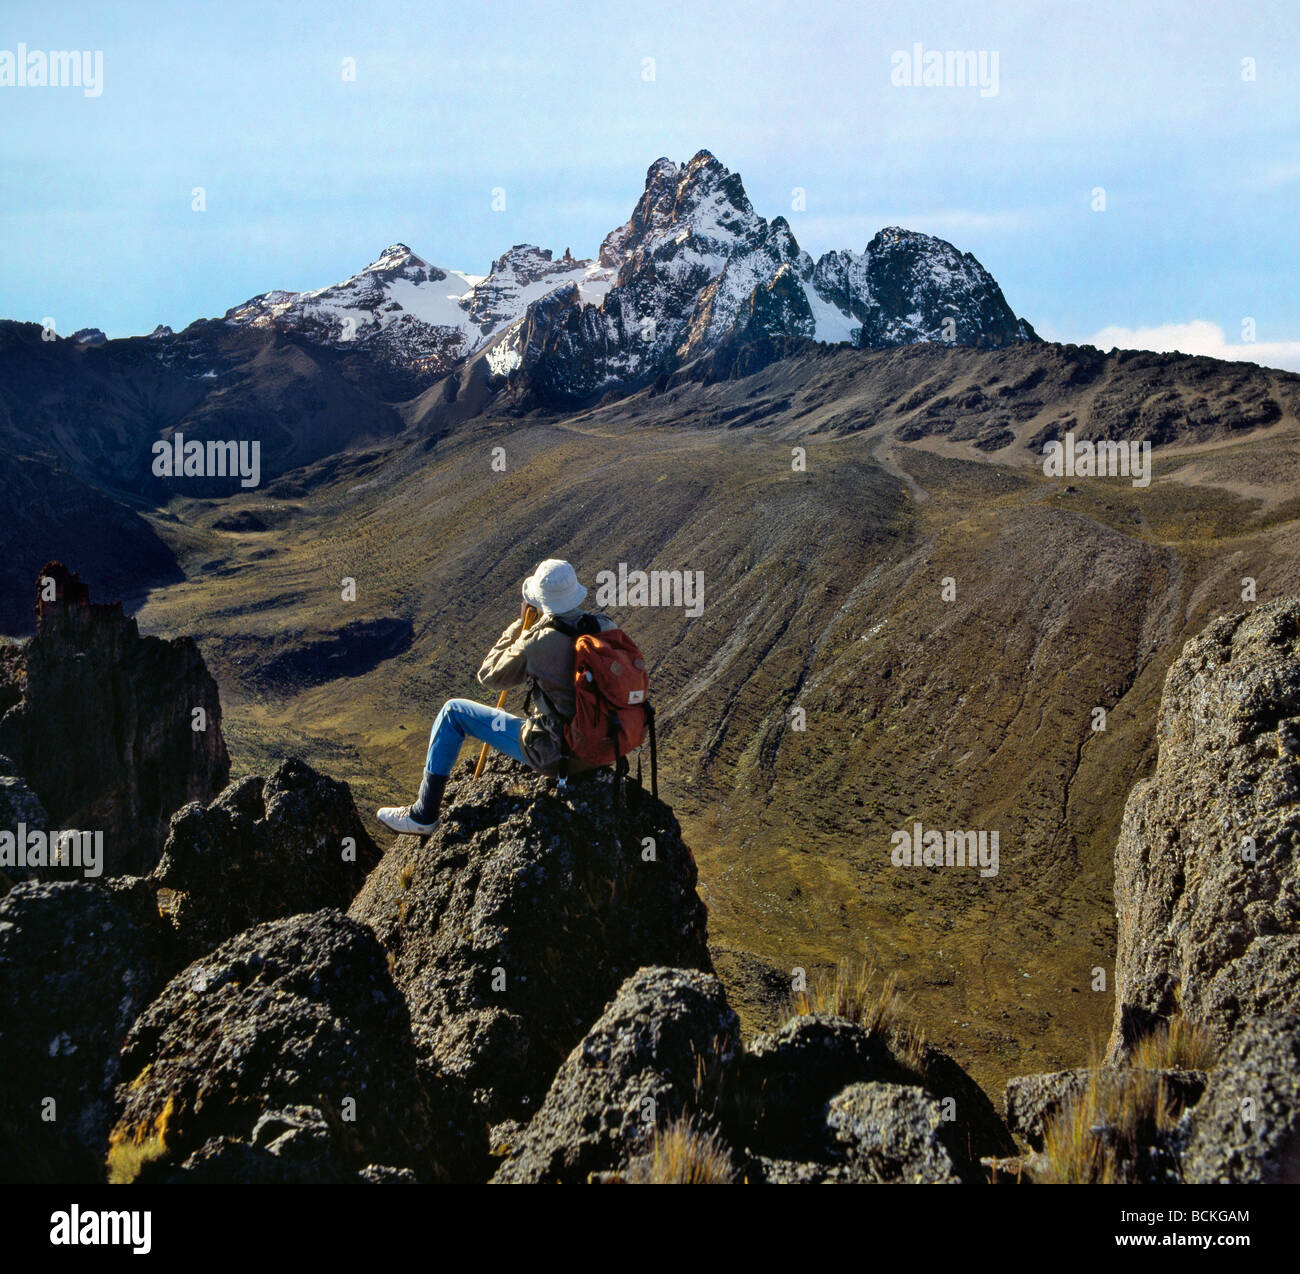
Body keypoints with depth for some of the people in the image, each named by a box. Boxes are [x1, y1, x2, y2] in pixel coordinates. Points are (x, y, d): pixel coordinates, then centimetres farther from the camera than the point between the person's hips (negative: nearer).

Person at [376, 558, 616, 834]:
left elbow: (488, 676, -5)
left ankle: (423, 815, 19)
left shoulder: (537, 644, -23)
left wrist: (521, 623, 0)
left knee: (453, 712, 9)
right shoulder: (607, 626, -7)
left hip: (554, 752, -6)